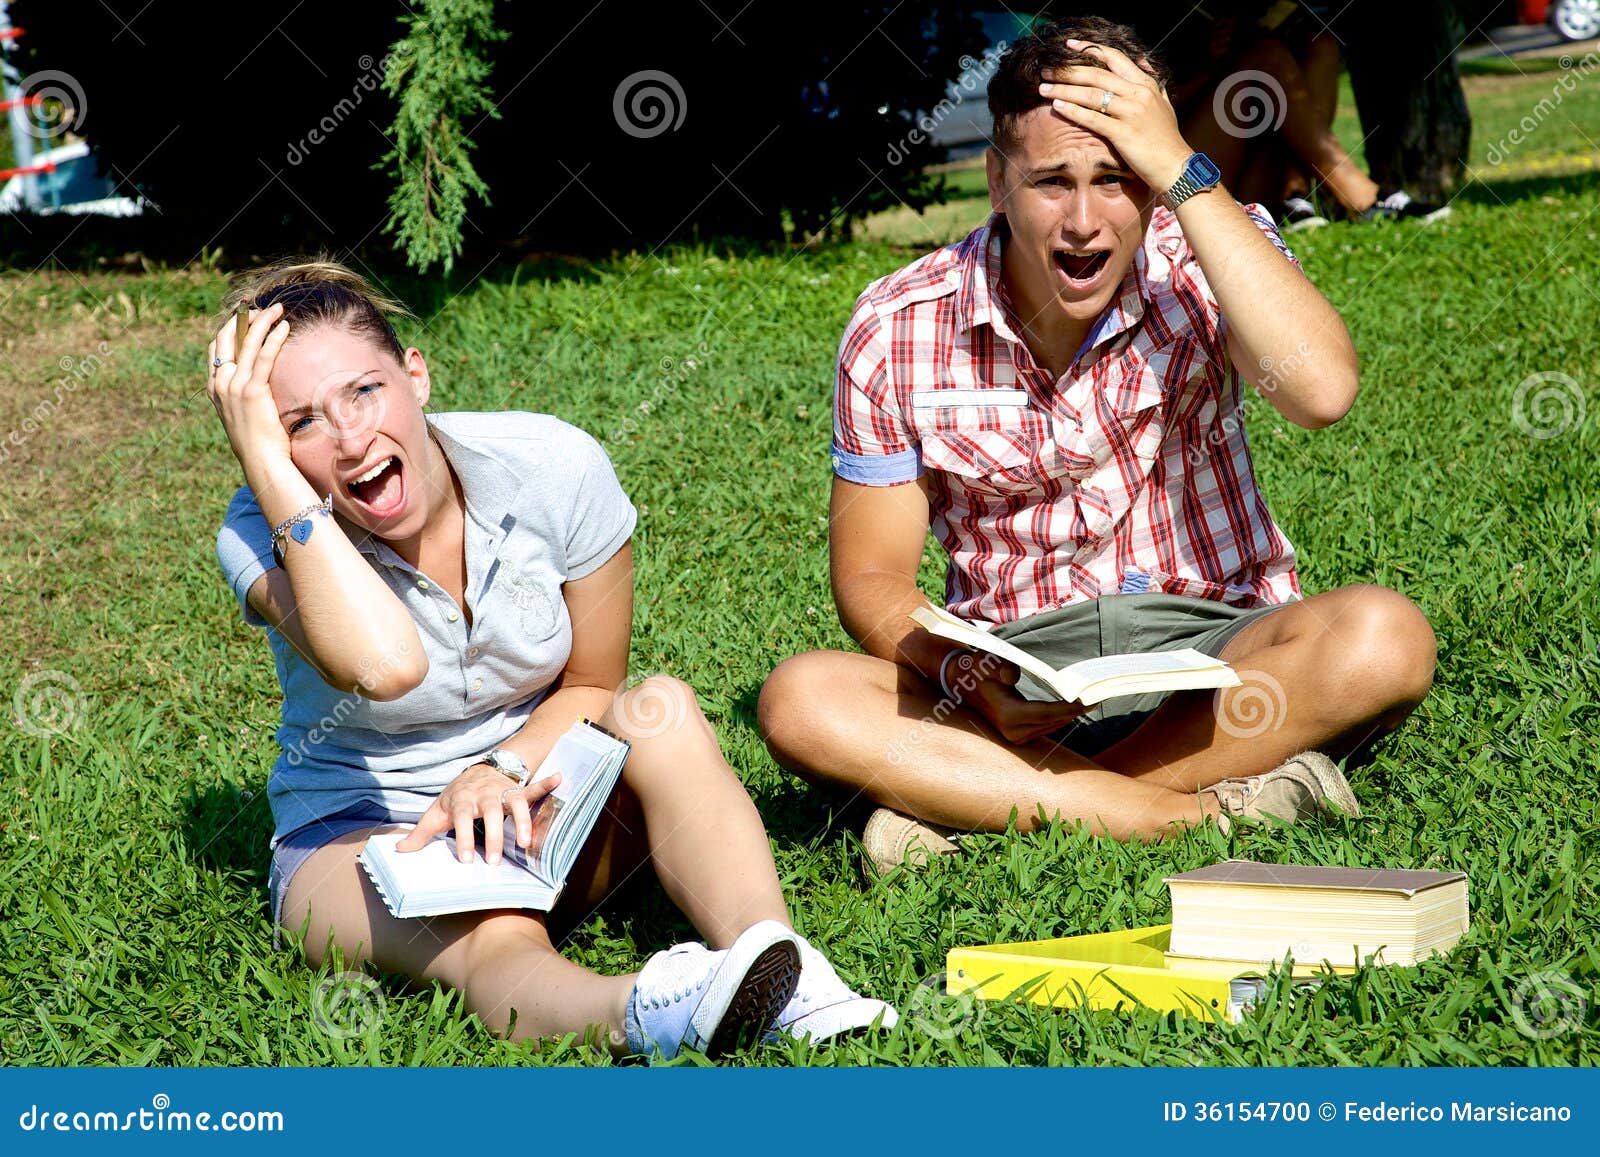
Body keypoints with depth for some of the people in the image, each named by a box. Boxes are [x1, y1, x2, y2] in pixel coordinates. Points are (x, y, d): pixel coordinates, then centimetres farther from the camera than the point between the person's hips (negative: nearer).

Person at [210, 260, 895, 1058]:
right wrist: (269, 465, -37)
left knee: (659, 711, -28)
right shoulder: (265, 536, -20)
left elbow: (593, 687, 0)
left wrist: (499, 770, -20)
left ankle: (787, 979, -46)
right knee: (492, 941, -37)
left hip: (531, 797, 3)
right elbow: (385, 665, -41)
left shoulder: (552, 469, -14)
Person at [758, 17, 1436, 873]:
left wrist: (1185, 173, -24)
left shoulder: (1205, 261, -6)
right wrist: (964, 679, -23)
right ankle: (1205, 810, -32)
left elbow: (1320, 391, -27)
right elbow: (871, 576, 0)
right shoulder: (897, 331, -4)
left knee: (1383, 638, -32)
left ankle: (972, 803, -29)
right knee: (801, 701, -27)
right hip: (1010, 671, 0)